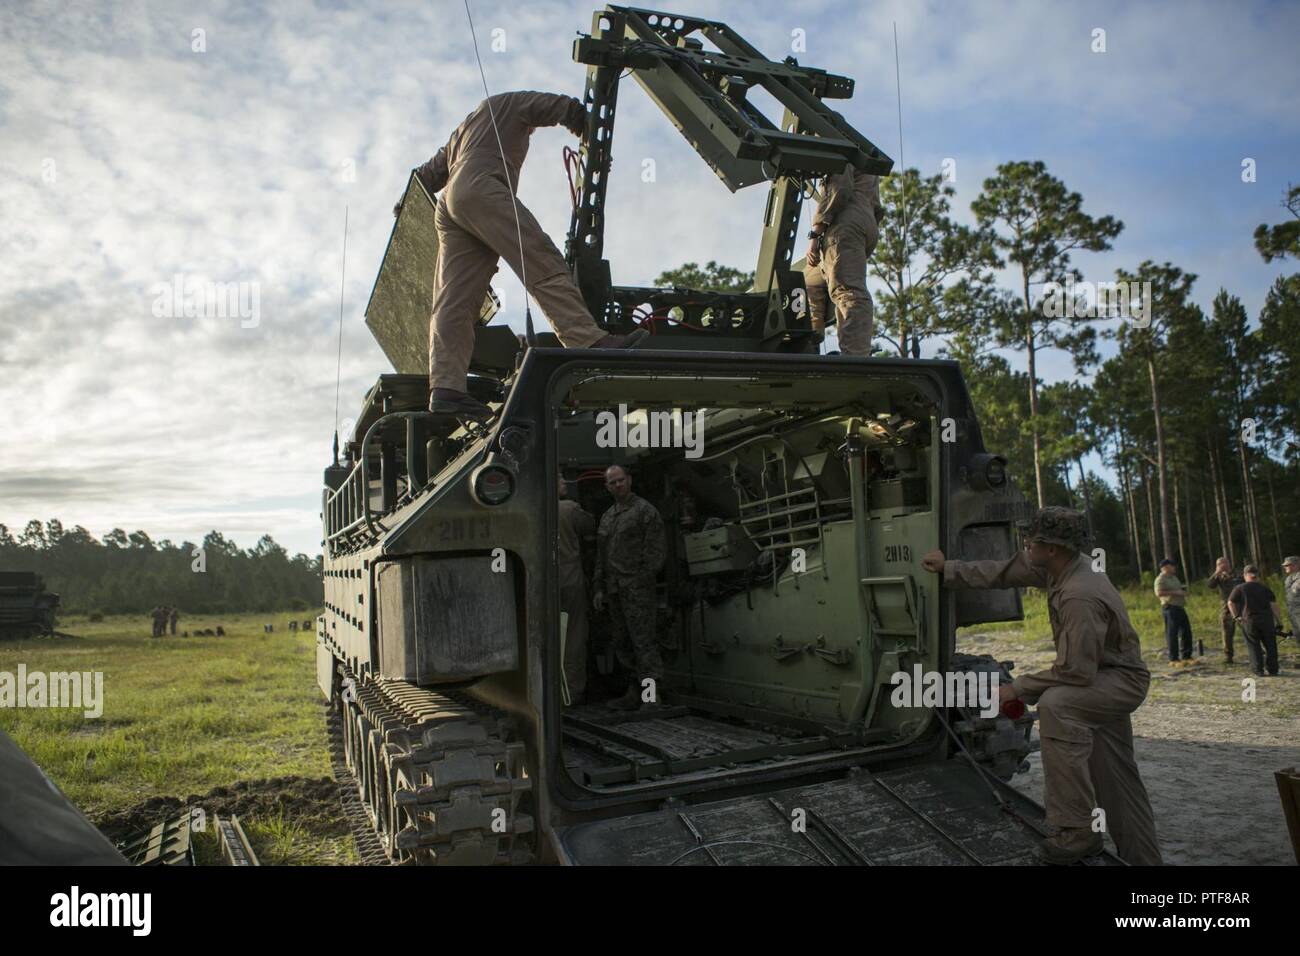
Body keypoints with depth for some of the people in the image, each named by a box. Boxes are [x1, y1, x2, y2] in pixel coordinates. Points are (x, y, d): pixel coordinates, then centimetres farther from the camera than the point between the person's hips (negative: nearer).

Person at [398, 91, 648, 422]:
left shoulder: (462, 131, 44)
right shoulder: (508, 103, 23)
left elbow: (431, 172, 49)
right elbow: (565, 107, 16)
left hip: (448, 206, 8)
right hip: (481, 188, -8)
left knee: (452, 302, -9)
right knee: (544, 264, -21)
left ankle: (445, 388, -23)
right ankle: (591, 342, -38)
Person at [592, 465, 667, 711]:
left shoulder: (644, 510, -2)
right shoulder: (607, 516, 20)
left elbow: (658, 549, -7)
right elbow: (600, 555, 22)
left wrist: (643, 579, -13)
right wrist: (599, 587, 15)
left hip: (636, 587, -7)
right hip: (614, 589, 8)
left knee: (643, 640, -9)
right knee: (622, 643, 10)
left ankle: (651, 694, -6)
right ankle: (635, 691, 18)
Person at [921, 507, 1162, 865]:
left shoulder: (1080, 597, -34)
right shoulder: (1057, 566, -8)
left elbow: (1075, 672, -32)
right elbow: (1006, 572, 6)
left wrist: (1019, 687, -23)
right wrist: (950, 570, 7)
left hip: (1122, 679, -10)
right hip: (1102, 677, 10)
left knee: (1055, 704, -35)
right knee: (1115, 776, 16)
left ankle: (1079, 831, -28)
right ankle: (1142, 857, 31)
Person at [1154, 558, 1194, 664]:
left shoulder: (1174, 577, 20)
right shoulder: (1160, 579, -10)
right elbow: (1159, 593, -24)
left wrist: (1183, 592, 11)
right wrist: (1175, 592, -22)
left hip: (1180, 608, 9)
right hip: (1170, 608, -9)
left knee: (1186, 632, 9)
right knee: (1172, 634, -6)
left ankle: (1187, 657, 19)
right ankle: (1173, 659, -1)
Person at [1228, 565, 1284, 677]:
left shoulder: (1239, 588, 2)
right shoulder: (1265, 588, 7)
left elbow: (1231, 602, -3)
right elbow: (1274, 605, 1)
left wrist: (1236, 616, 6)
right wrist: (1279, 622, 1)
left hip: (1249, 621, -1)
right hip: (1267, 621, 1)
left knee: (1254, 647, 6)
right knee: (1270, 646, 11)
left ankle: (1258, 670, 3)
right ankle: (1272, 670, 11)